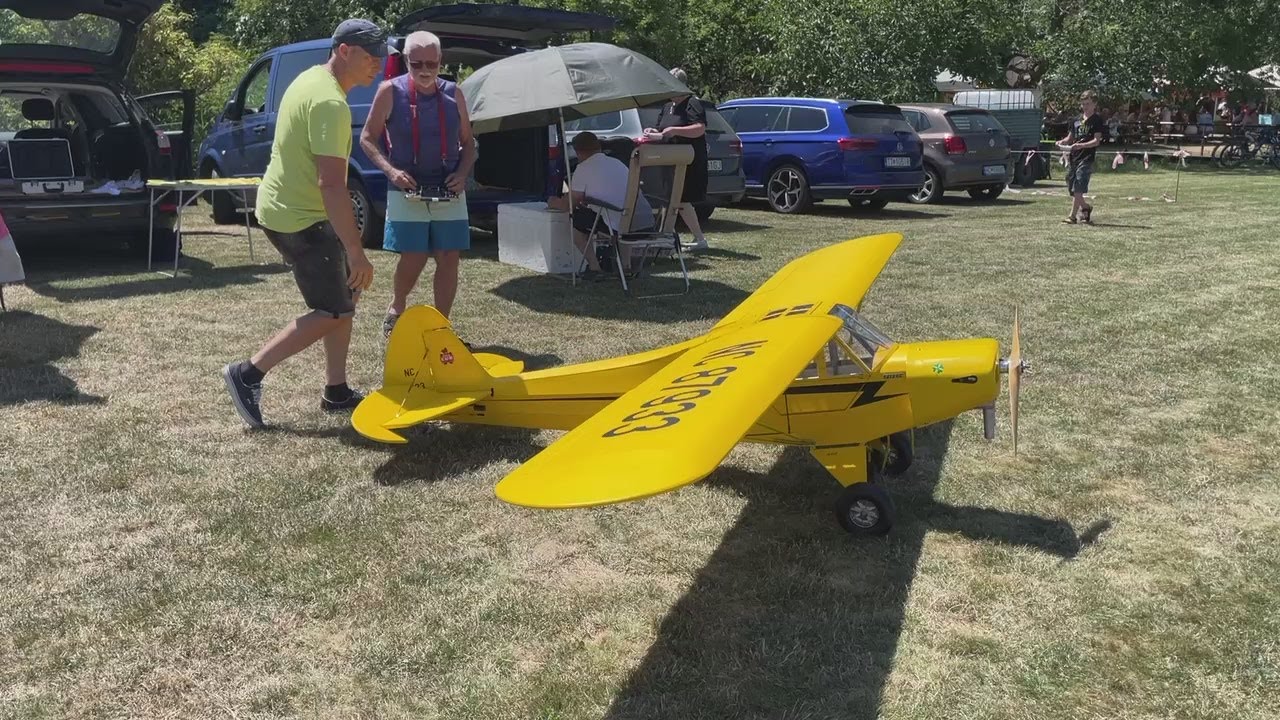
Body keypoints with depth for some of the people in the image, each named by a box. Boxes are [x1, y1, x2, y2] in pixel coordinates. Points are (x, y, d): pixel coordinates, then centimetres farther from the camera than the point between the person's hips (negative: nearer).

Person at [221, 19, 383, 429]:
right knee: (333, 312, -3)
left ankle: (336, 391, 21)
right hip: (300, 218, -10)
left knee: (345, 296, 15)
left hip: (285, 207, 10)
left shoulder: (312, 79, 10)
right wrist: (356, 252, -30)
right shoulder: (330, 103, -23)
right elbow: (332, 184, -29)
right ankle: (248, 374, 1)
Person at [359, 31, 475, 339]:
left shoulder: (453, 94, 5)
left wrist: (462, 174, -4)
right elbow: (368, 138, 1)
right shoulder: (391, 91, -4)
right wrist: (391, 171, -13)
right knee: (413, 258, -7)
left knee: (449, 259, 1)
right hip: (407, 190, -3)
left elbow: (468, 143, 14)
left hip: (449, 192, 3)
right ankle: (396, 309, 22)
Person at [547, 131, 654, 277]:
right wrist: (586, 199, 45)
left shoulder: (583, 169, 1)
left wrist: (553, 203, 27)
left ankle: (595, 268, 8)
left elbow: (570, 204, 5)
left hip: (619, 227, -7)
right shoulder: (617, 162, 22)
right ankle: (626, 264, 31)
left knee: (574, 218, 13)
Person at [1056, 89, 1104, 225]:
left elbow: (1096, 141, -9)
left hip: (1086, 158, -7)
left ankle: (1072, 216, -15)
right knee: (1071, 188, 9)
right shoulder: (1077, 120, 18)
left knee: (1078, 188, -15)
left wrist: (1080, 145, -24)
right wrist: (1063, 142, 0)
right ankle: (1086, 207, 31)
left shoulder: (1096, 120, -1)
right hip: (1073, 157, 7)